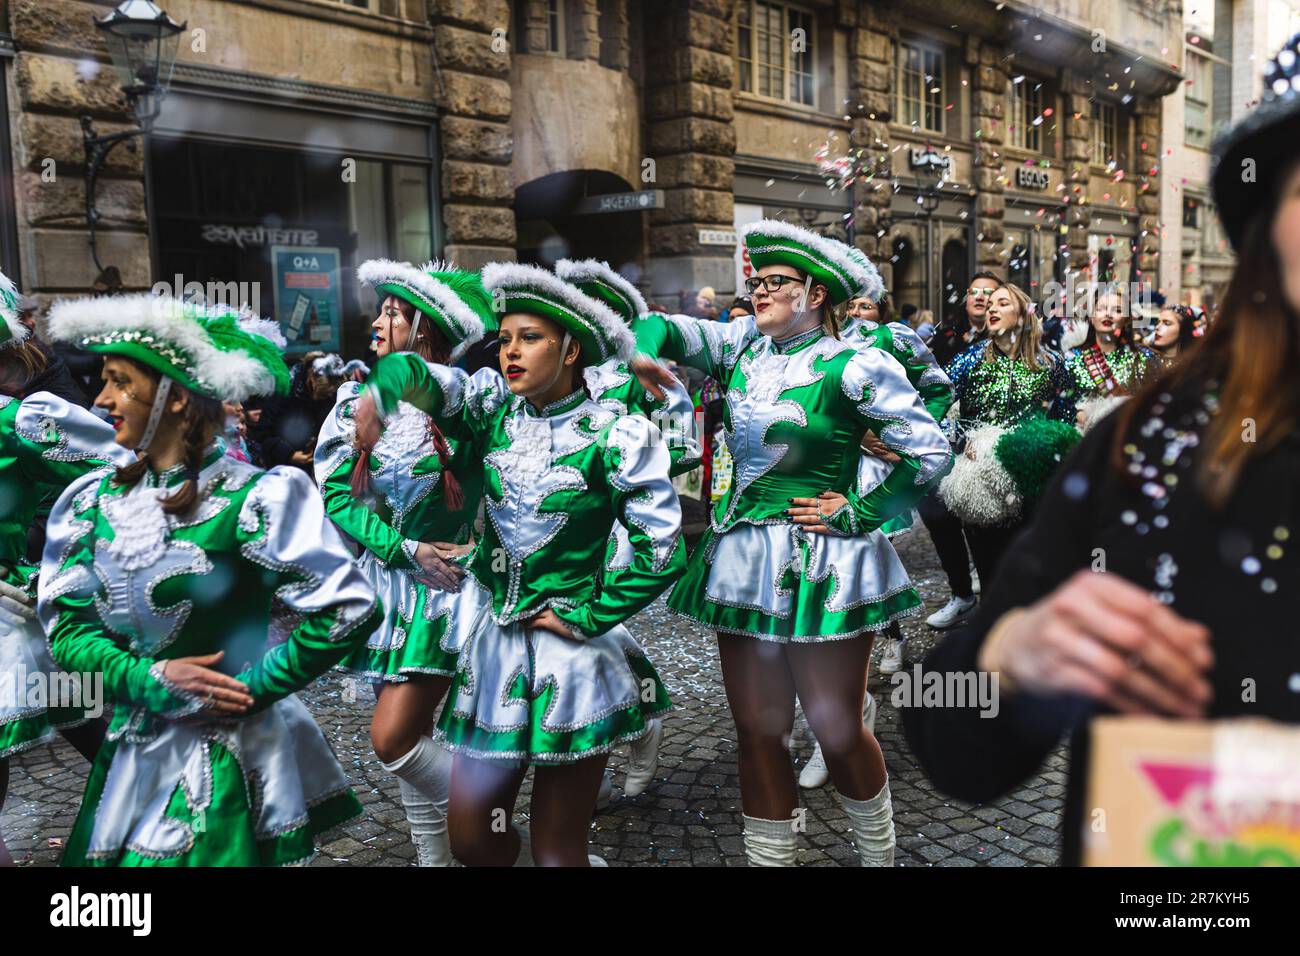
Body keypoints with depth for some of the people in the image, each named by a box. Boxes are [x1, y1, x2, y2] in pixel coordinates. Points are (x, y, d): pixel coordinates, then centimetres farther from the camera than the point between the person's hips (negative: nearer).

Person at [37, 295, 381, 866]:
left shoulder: (252, 498, -17)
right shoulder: (93, 500, 1)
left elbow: (349, 609, -19)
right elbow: (65, 627, 1)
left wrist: (252, 691, -16)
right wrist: (153, 678, -15)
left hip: (228, 764, -5)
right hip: (131, 759, 6)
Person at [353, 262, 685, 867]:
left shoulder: (615, 437, -11)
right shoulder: (494, 408, 1)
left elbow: (662, 550, -11)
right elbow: (434, 383, -18)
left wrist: (590, 617, -11)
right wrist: (384, 386, -39)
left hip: (569, 648, -4)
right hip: (490, 640, 4)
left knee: (557, 848, 7)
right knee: (470, 838, 11)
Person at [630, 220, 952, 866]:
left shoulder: (854, 366, -8)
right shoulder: (741, 347, 8)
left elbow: (931, 452, -8)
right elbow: (661, 326, 8)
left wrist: (859, 513, -8)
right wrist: (643, 357, -13)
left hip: (819, 565, -5)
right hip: (741, 557, 5)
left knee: (837, 732, 7)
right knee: (757, 733, 10)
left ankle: (879, 854, 33)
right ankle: (768, 857, 27)